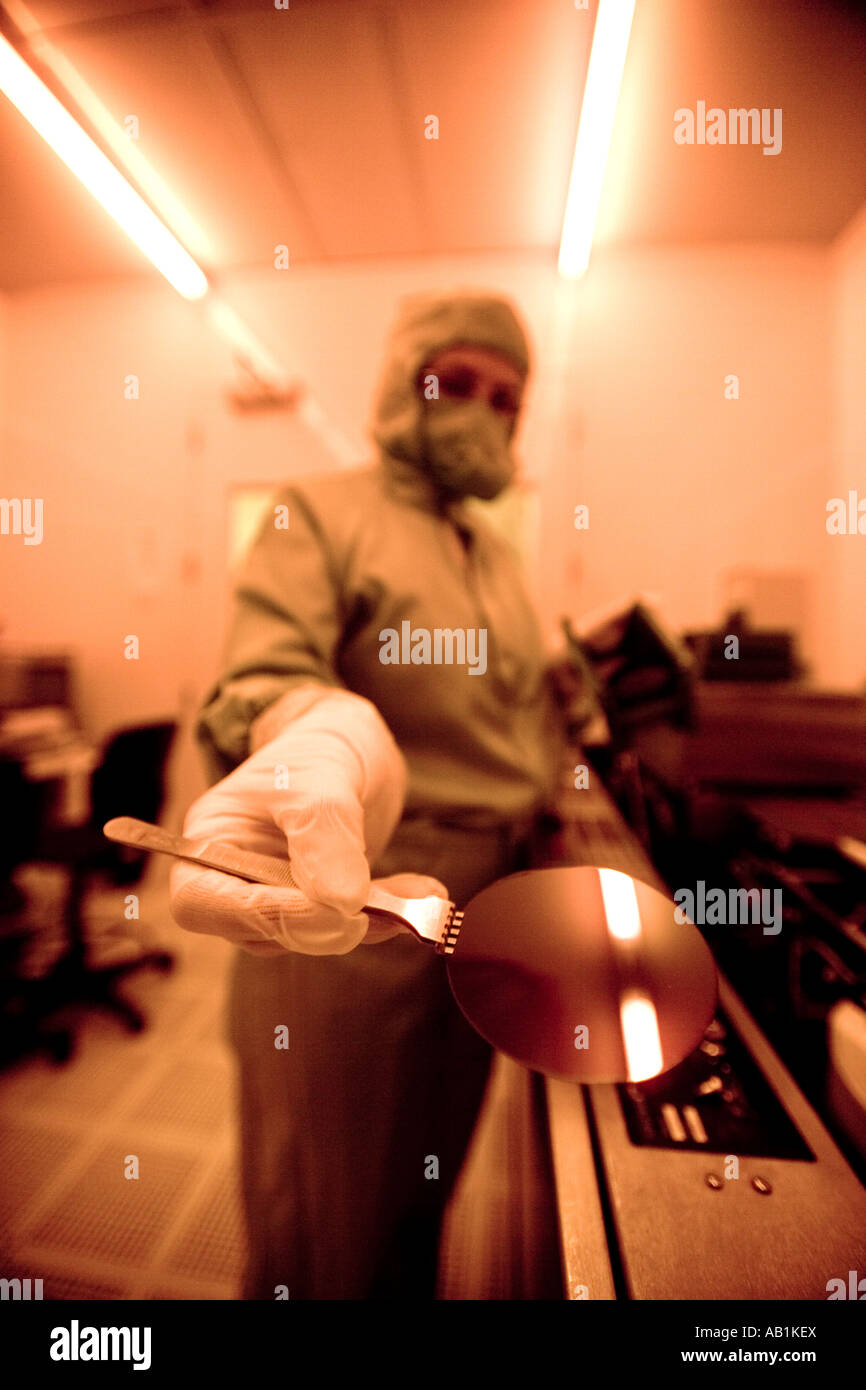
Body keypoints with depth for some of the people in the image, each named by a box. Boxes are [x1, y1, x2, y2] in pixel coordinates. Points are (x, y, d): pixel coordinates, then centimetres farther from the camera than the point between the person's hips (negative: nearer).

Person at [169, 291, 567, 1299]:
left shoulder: (498, 555, 16)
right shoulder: (320, 513, -6)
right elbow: (260, 682, -21)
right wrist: (320, 733, -41)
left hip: (488, 903, 7)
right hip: (342, 897, -6)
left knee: (430, 1171, 27)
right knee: (323, 1209, 15)